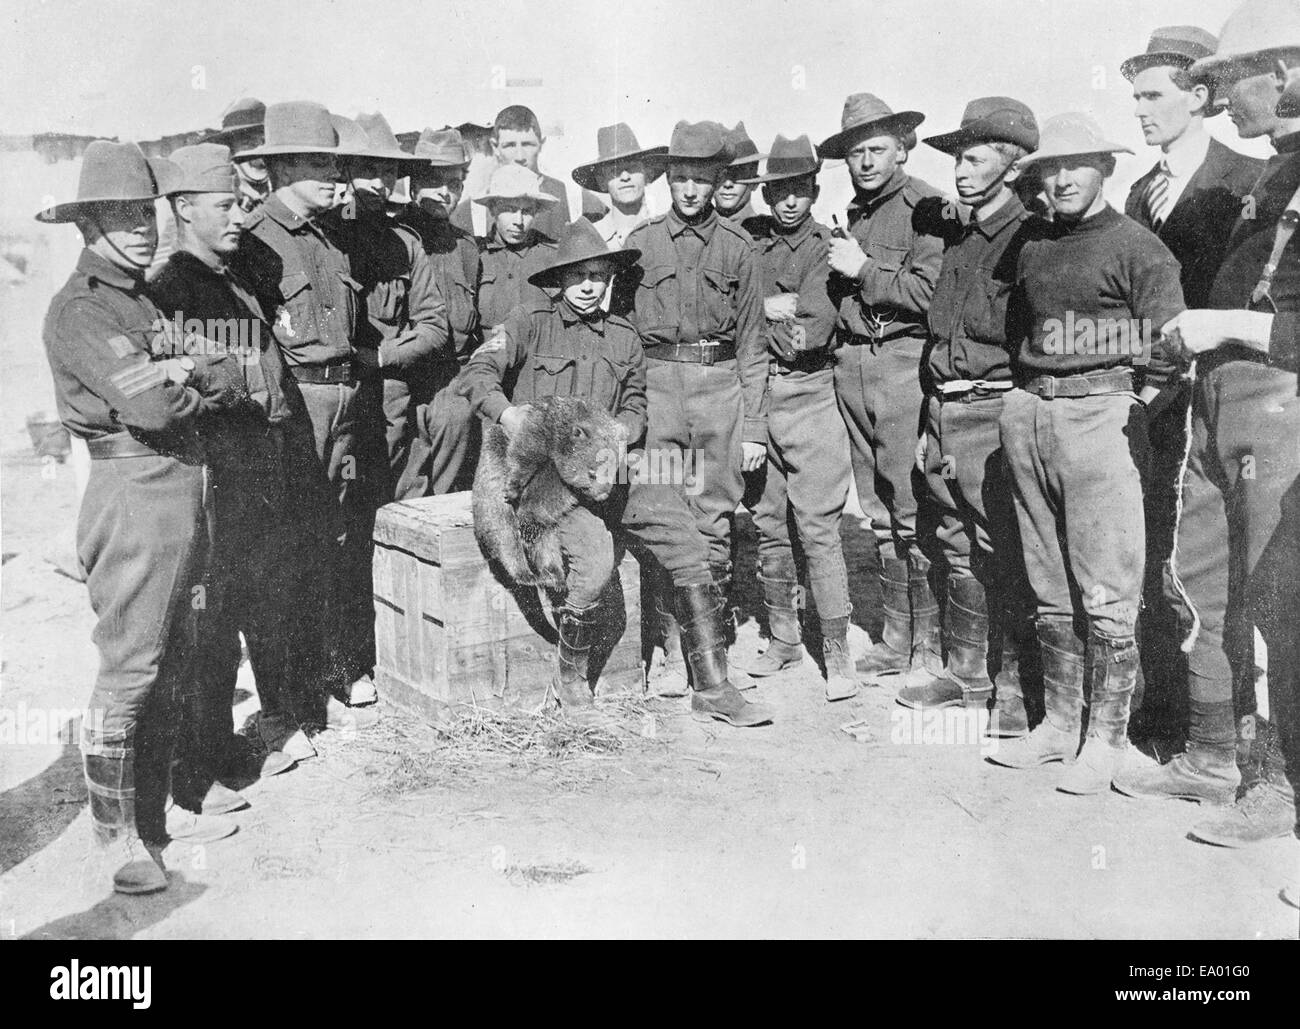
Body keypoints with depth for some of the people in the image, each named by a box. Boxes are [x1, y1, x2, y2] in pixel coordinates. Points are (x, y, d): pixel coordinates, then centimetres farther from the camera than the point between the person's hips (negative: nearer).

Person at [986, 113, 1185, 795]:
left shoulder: (1137, 247, -1)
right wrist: (1028, 397, 13)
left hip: (1102, 413, -6)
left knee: (1106, 592, -6)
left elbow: (1167, 344, -6)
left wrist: (1137, 408, -10)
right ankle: (1058, 724, 20)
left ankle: (1105, 738, 4)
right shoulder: (1031, 250, 17)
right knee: (1050, 589, 11)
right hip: (1029, 415, 6)